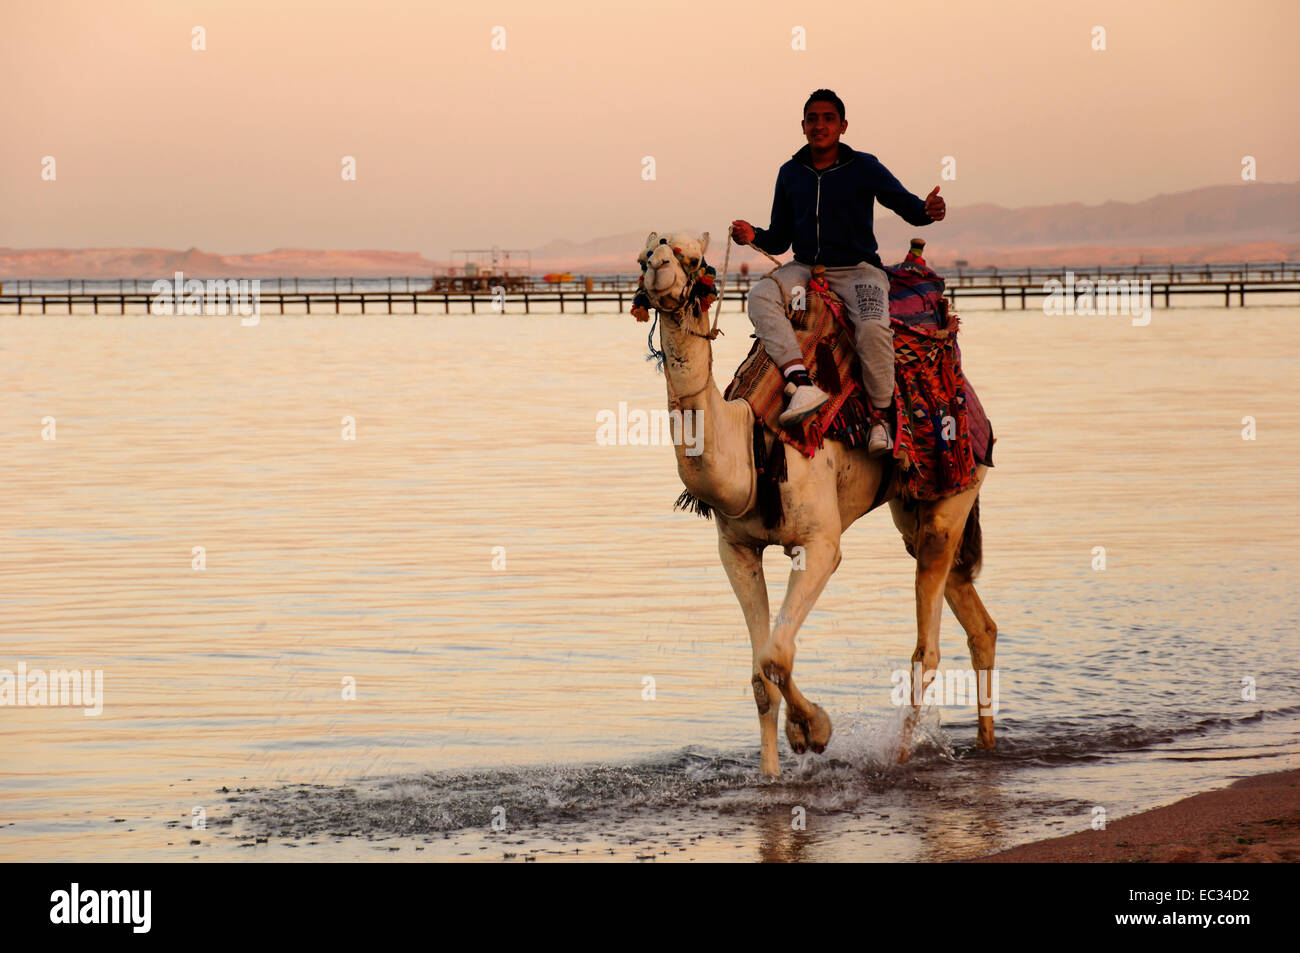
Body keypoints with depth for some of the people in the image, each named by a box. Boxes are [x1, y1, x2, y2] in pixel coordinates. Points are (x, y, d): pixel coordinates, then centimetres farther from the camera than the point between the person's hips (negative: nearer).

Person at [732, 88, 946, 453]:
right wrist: (754, 236, -6)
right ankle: (802, 383, -42)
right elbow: (780, 239, 16)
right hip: (805, 269, 3)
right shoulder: (790, 173, 10)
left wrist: (927, 211, -24)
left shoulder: (864, 168, 1)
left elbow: (909, 207, 0)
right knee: (761, 296, -29)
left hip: (857, 270, -3)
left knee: (874, 329, -33)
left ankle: (880, 417, -14)